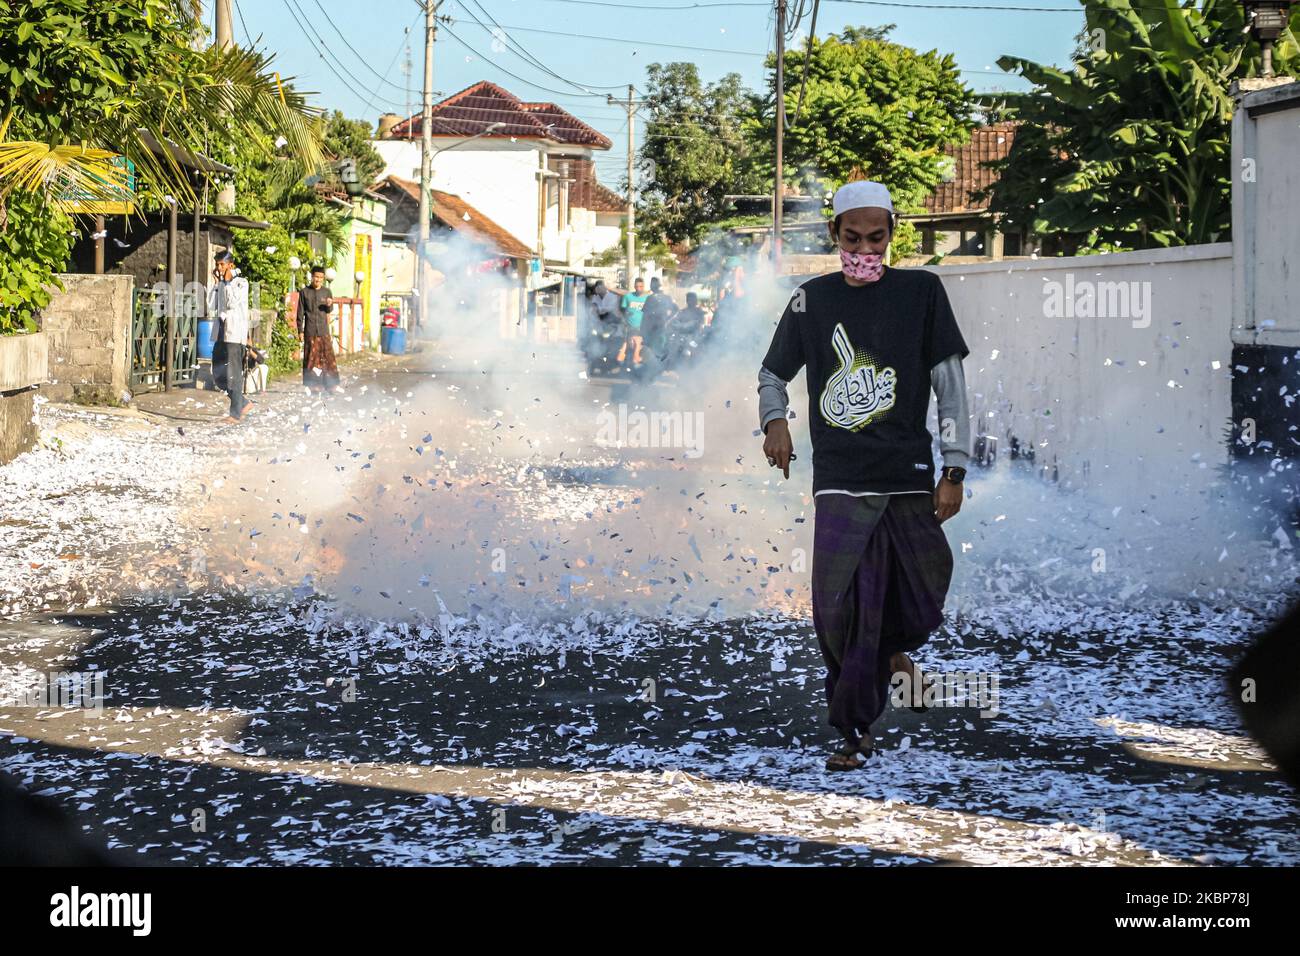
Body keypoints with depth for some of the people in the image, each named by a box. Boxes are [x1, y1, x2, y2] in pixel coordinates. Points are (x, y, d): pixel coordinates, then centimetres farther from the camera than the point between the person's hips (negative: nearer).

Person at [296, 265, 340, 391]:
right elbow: (300, 313, 3)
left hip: (324, 330, 1)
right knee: (311, 358, 1)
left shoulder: (327, 292, 6)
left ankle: (332, 384, 2)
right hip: (310, 331, -1)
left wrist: (329, 305, -14)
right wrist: (300, 330, -1)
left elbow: (330, 310, 10)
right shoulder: (304, 292, 1)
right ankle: (313, 384, 8)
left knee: (328, 356, -1)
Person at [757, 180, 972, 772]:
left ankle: (891, 652, 40)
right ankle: (856, 732, 6)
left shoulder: (921, 291, 3)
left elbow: (950, 383, 3)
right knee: (839, 611, -8)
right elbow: (772, 373, 19)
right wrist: (774, 420, -3)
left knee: (918, 605, 4)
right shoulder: (812, 301, 8)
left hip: (909, 479, 0)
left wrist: (954, 470, -3)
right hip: (840, 483, 0)